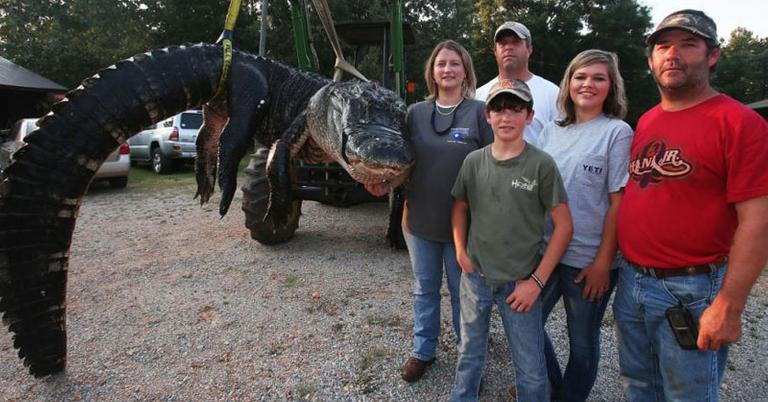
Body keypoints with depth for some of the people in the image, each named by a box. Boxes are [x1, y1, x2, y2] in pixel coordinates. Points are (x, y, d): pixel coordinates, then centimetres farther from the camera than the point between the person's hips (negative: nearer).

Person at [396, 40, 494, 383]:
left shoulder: (480, 112, -5)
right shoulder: (415, 112, 4)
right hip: (419, 219, 3)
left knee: (463, 293, 12)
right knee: (424, 290, 17)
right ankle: (422, 351, 36)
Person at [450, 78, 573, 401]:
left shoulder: (541, 164, -10)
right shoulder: (473, 161, -1)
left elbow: (563, 225, -8)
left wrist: (537, 281, -10)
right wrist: (461, 251, 0)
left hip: (519, 283, -2)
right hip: (475, 276, 3)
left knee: (531, 370, 9)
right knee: (469, 354, 20)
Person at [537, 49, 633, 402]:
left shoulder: (617, 132, -6)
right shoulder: (551, 131, 7)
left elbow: (619, 201, -9)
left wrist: (604, 261, -12)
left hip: (588, 259, -5)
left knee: (582, 342, 12)